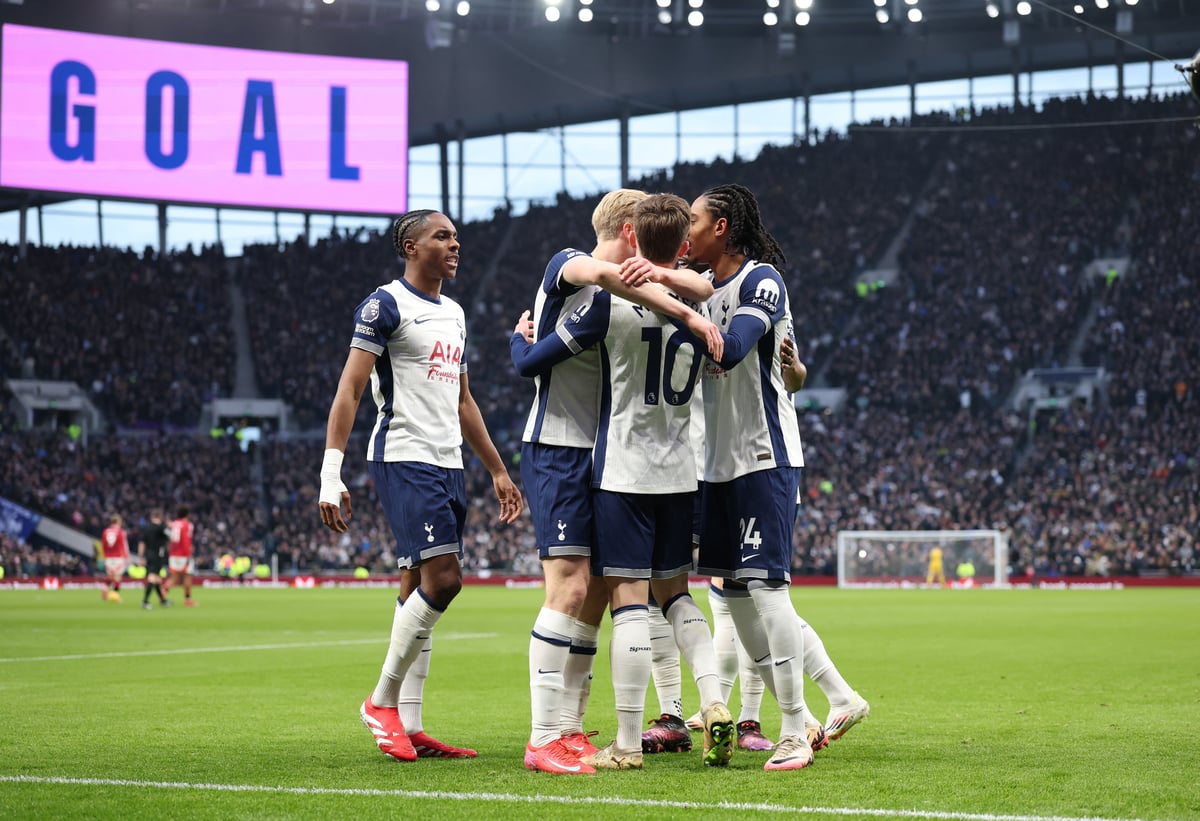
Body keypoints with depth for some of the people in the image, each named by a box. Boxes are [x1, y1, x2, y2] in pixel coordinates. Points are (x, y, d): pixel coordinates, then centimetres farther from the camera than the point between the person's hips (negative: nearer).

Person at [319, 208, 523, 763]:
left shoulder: (454, 315, 19)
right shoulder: (386, 306, -6)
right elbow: (348, 390, -11)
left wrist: (498, 470, 26)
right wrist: (331, 473, -19)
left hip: (448, 464, 8)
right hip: (403, 459, -8)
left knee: (420, 590, 6)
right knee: (442, 578, -17)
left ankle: (408, 727, 7)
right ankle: (382, 702, -3)